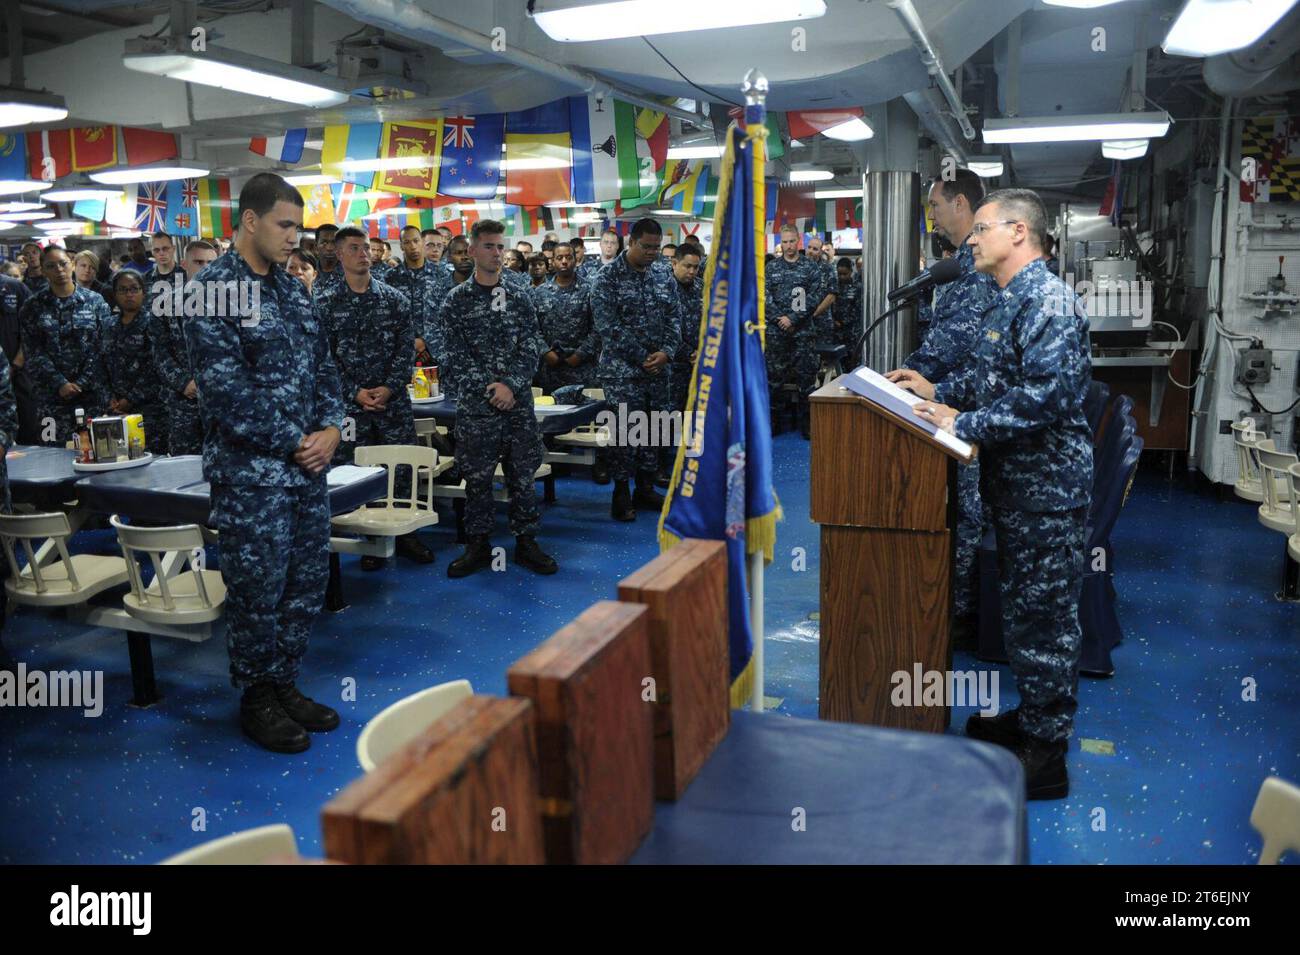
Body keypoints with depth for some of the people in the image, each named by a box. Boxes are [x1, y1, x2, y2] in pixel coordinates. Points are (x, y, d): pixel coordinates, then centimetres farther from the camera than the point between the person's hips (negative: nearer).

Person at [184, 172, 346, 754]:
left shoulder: (292, 289, 12)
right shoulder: (213, 290, -11)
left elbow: (322, 365, 15)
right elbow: (228, 392, -18)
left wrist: (330, 430, -1)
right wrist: (295, 442, -13)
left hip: (308, 465, 7)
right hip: (250, 473, -7)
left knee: (307, 583, 14)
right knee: (258, 592, 3)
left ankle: (286, 684, 30)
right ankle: (257, 700, 21)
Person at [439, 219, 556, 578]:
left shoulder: (519, 297, 7)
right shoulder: (456, 300, 2)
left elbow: (531, 347, 1)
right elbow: (456, 355, -4)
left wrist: (510, 384, -13)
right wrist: (488, 389, -12)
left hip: (518, 401, 2)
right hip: (475, 404, -2)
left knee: (523, 472, 5)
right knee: (477, 477, 4)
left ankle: (526, 541, 17)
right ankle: (478, 545, 15)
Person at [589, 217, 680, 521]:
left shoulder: (660, 278, 10)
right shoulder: (607, 278, -8)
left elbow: (672, 318, 10)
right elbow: (609, 326, -15)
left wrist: (667, 351, -9)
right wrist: (644, 357, -16)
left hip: (657, 369, 6)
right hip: (622, 370, -6)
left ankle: (645, 489, 22)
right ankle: (621, 495, 7)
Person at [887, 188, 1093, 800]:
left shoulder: (1049, 301, -19)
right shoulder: (1006, 301, 13)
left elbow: (1049, 393, -28)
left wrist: (962, 423, -23)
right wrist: (938, 390, 12)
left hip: (1046, 485, -10)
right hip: (1013, 481, 10)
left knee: (1043, 615, 0)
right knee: (1021, 607, 19)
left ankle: (1047, 755, 12)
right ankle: (1031, 718, 35)